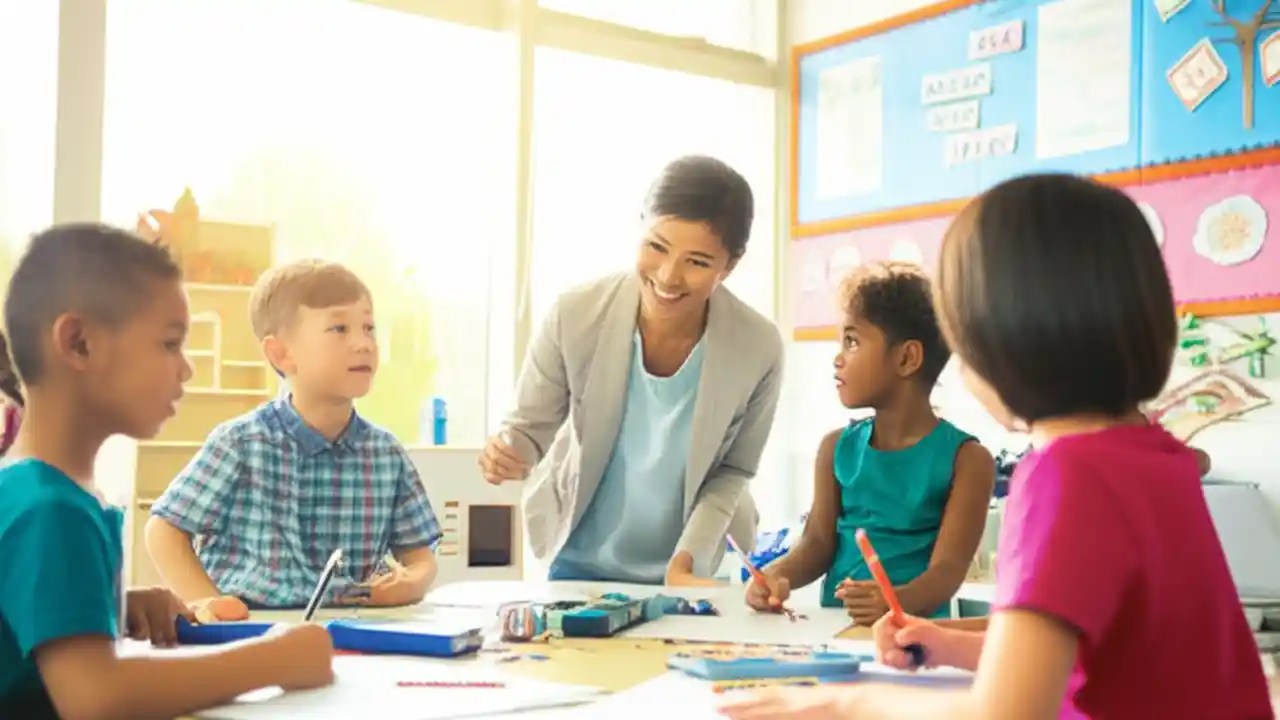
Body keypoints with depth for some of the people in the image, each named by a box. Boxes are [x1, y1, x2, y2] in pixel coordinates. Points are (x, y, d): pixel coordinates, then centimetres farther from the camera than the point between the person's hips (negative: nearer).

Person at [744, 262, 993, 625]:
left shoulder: (965, 458, -3)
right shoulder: (838, 448, 12)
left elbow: (948, 567, -11)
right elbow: (818, 543, 7)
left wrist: (897, 601, -32)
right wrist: (778, 575, -14)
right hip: (833, 625, 4)